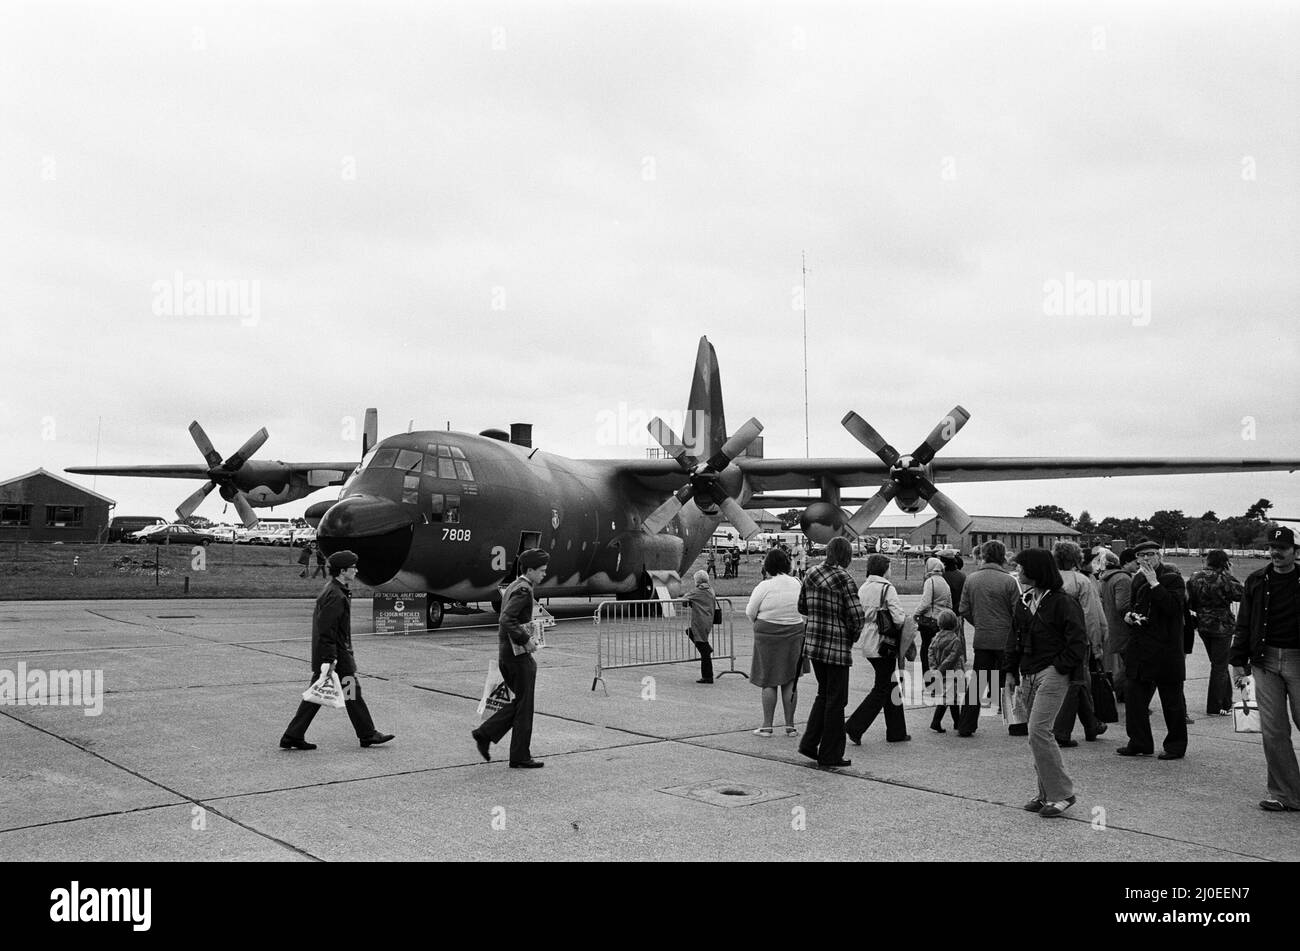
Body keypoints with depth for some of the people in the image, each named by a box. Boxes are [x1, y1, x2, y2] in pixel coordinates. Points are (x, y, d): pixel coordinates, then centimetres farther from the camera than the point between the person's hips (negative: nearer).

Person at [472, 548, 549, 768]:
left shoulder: (514, 586, 14)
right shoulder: (523, 590, -16)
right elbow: (507, 621, -27)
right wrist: (526, 641, -21)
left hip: (506, 651, 10)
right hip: (518, 653, -10)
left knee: (518, 702, 18)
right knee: (524, 705, 0)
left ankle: (485, 733, 14)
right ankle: (520, 757, 7)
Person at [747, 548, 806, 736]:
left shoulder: (764, 586, -12)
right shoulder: (797, 584, 1)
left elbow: (750, 612, -5)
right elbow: (803, 609, 7)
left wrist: (757, 624, 14)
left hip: (768, 635, -3)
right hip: (795, 632, 4)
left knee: (769, 682, 4)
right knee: (790, 681, 9)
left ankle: (767, 726, 6)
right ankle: (790, 725, 12)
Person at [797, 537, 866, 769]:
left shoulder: (811, 575, 4)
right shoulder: (844, 578, -15)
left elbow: (802, 607, 15)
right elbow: (857, 616, -16)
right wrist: (854, 636, 2)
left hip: (813, 643, 6)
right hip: (837, 646, -6)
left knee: (824, 693, 21)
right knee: (835, 700, 5)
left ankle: (809, 744, 19)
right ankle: (829, 756, 11)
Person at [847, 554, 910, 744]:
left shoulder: (862, 588, 8)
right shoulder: (887, 588, -14)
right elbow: (899, 618, -20)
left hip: (868, 644, 8)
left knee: (889, 687, 17)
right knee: (882, 689, 1)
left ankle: (896, 732, 23)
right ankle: (854, 727, -6)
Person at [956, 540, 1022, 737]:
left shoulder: (971, 579, 0)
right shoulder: (1008, 581, -10)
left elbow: (963, 609, 4)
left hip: (981, 638, 3)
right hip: (1005, 638, -3)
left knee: (977, 682, 9)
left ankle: (965, 726, 9)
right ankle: (1017, 726, 14)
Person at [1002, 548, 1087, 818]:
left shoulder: (1062, 603, -9)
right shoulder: (1023, 602, 14)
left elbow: (1078, 641, -10)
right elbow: (1015, 638, 19)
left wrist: (1060, 667, -13)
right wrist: (1010, 669, 12)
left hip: (1052, 674, -8)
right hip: (1029, 675, 8)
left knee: (1038, 731, -15)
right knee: (1038, 734, 10)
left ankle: (1062, 793, -5)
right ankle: (1047, 793, 18)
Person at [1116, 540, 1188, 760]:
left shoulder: (1172, 578, -7)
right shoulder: (1138, 579, 13)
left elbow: (1173, 606, -23)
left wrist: (1154, 583, -21)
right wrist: (1130, 615, 6)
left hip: (1166, 647, -6)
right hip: (1140, 648, 7)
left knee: (1172, 699, 3)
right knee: (1135, 697, 6)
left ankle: (1176, 746, 14)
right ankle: (1140, 743, 16)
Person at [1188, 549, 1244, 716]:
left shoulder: (1195, 578, 2)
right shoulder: (1223, 579, -19)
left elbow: (1190, 603, 6)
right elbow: (1241, 594, -12)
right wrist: (1230, 576, -5)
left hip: (1203, 626, 6)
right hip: (1222, 626, -6)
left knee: (1219, 664, 19)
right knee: (1220, 667, 4)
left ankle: (1226, 703, 27)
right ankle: (1215, 707, 8)